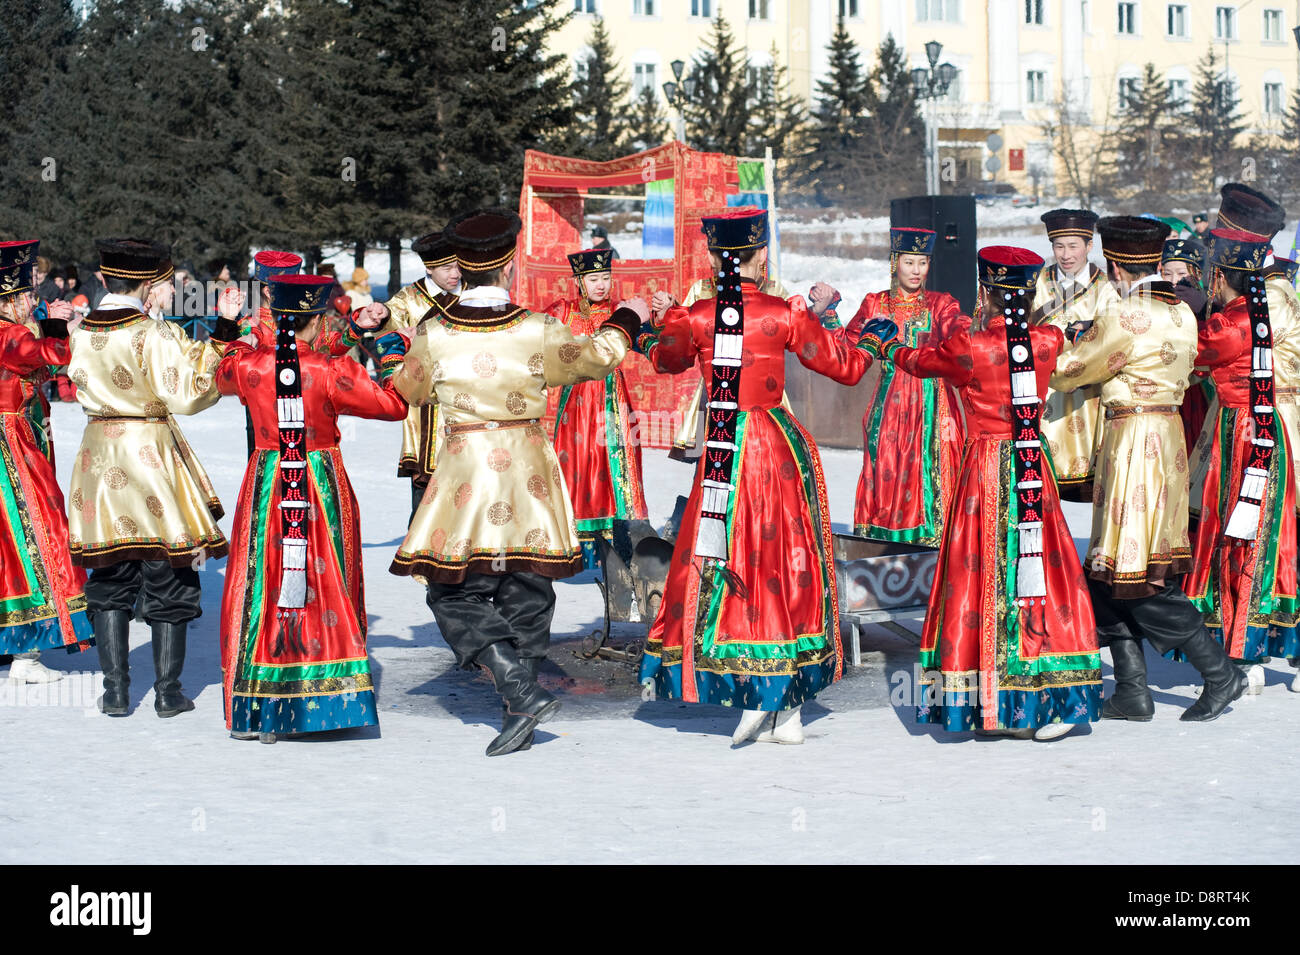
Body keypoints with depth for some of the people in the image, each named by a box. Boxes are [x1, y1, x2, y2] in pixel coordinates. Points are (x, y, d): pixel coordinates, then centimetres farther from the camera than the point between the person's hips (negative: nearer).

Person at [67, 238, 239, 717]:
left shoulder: (82, 333, 2)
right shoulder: (153, 336, -15)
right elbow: (186, 395, -17)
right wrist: (219, 343, -12)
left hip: (100, 455, 5)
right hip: (151, 452, -5)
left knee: (110, 578, 12)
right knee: (168, 578, 6)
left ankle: (115, 690, 11)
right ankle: (168, 690, 8)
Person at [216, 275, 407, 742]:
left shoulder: (248, 366, -4)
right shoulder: (332, 372, -12)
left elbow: (223, 374, 20)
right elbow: (394, 406, -8)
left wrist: (242, 339, 38)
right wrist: (397, 353, 7)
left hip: (266, 485, 2)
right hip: (324, 487, -2)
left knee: (260, 587, 8)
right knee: (326, 587, 9)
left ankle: (254, 714, 9)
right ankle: (327, 702, 12)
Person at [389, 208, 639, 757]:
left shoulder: (432, 336, -8)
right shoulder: (537, 332, -8)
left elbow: (408, 391, 11)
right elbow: (595, 357, 8)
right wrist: (625, 320, 27)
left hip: (464, 472, -2)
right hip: (528, 469, 2)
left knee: (454, 594, 6)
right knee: (524, 596, 13)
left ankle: (522, 692, -10)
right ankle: (519, 716, 16)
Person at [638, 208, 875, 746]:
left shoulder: (694, 318, -3)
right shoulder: (785, 316, -6)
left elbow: (666, 358, 20)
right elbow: (844, 367, 2)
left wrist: (647, 335, 40)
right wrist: (870, 338, 22)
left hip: (721, 452, 0)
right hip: (778, 446, 0)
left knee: (725, 561, 8)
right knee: (783, 561, 7)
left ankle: (756, 702, -1)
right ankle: (786, 710, 9)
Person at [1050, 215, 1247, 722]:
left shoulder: (1122, 318, -16)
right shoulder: (1182, 314, 8)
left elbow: (1066, 373, -5)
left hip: (1133, 439, -9)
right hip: (1169, 431, 9)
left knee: (1137, 577, -2)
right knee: (1115, 573, 12)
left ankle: (1220, 673, 1)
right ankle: (1132, 691, 12)